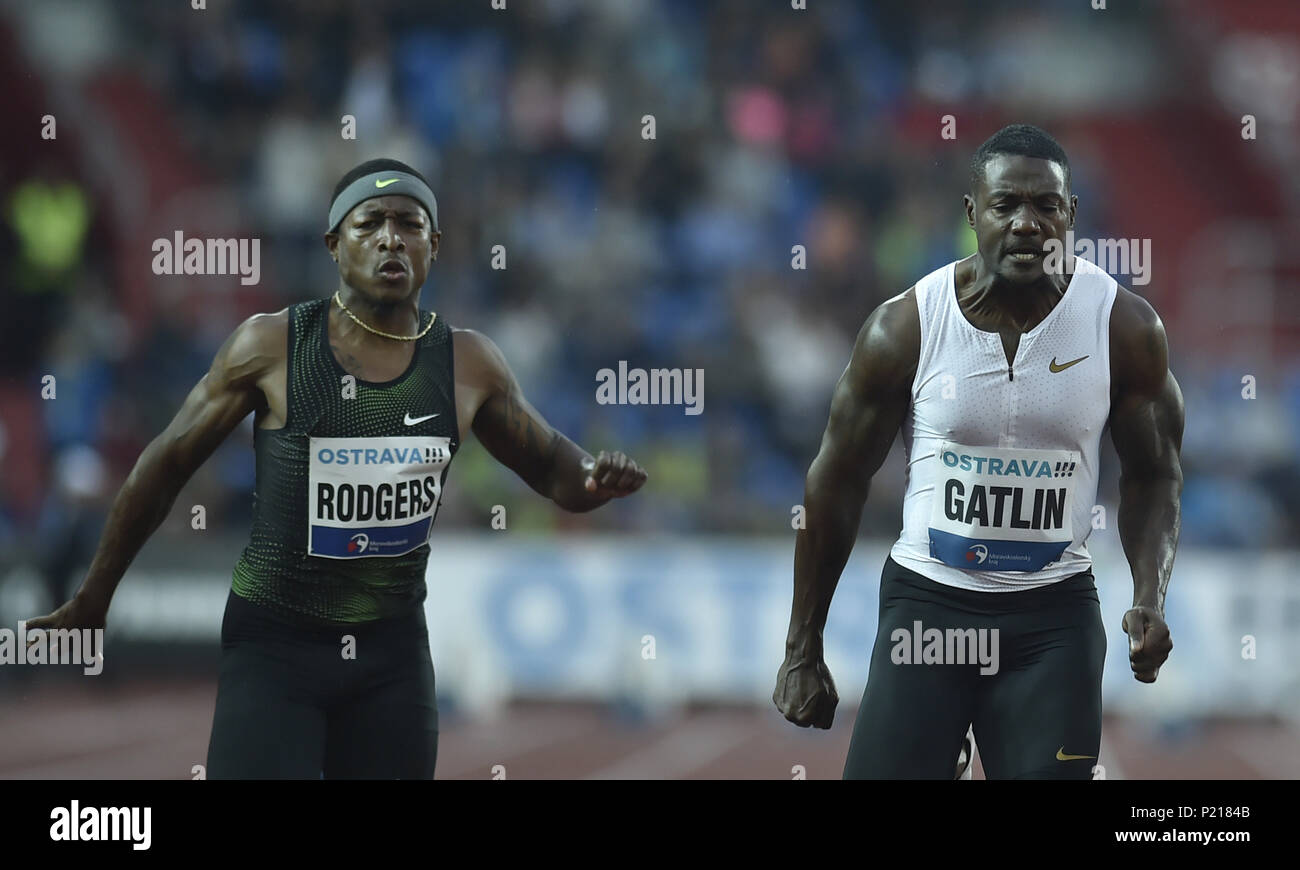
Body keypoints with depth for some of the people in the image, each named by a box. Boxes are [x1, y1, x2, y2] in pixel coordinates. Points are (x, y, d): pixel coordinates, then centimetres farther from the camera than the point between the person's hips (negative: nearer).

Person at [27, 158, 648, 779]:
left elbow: (548, 462, 13)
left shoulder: (469, 364, -1)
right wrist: (93, 598, 7)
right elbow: (167, 463, 1)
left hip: (394, 649, 3)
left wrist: (591, 479, -13)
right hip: (273, 642, -3)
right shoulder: (271, 346, -8)